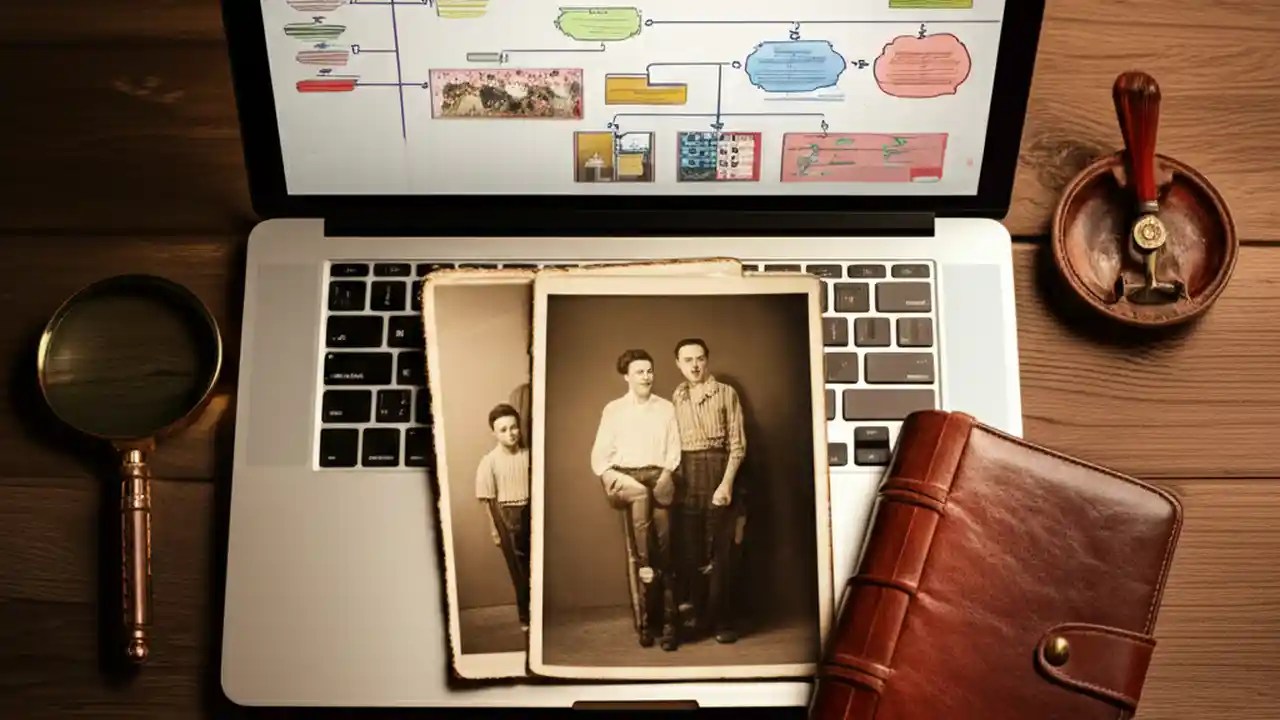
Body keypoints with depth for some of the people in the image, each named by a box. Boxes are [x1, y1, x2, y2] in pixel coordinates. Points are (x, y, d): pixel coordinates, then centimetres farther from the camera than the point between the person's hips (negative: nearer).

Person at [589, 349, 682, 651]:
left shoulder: (666, 408, 13)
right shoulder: (613, 409, 10)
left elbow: (674, 450, 8)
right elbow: (599, 455, 6)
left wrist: (666, 474, -9)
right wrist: (611, 477, -11)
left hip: (658, 478, 0)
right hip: (626, 477, 0)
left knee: (663, 547, -12)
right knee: (640, 494, -34)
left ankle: (665, 619, -11)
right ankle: (646, 568, -27)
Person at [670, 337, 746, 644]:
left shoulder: (726, 393, 0)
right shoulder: (675, 398, 11)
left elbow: (737, 443, -4)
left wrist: (727, 482, -14)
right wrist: (669, 478, 0)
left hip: (718, 471, -3)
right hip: (685, 477, 4)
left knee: (721, 550, -1)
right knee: (688, 550, 5)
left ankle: (723, 621, 6)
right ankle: (697, 617, 16)